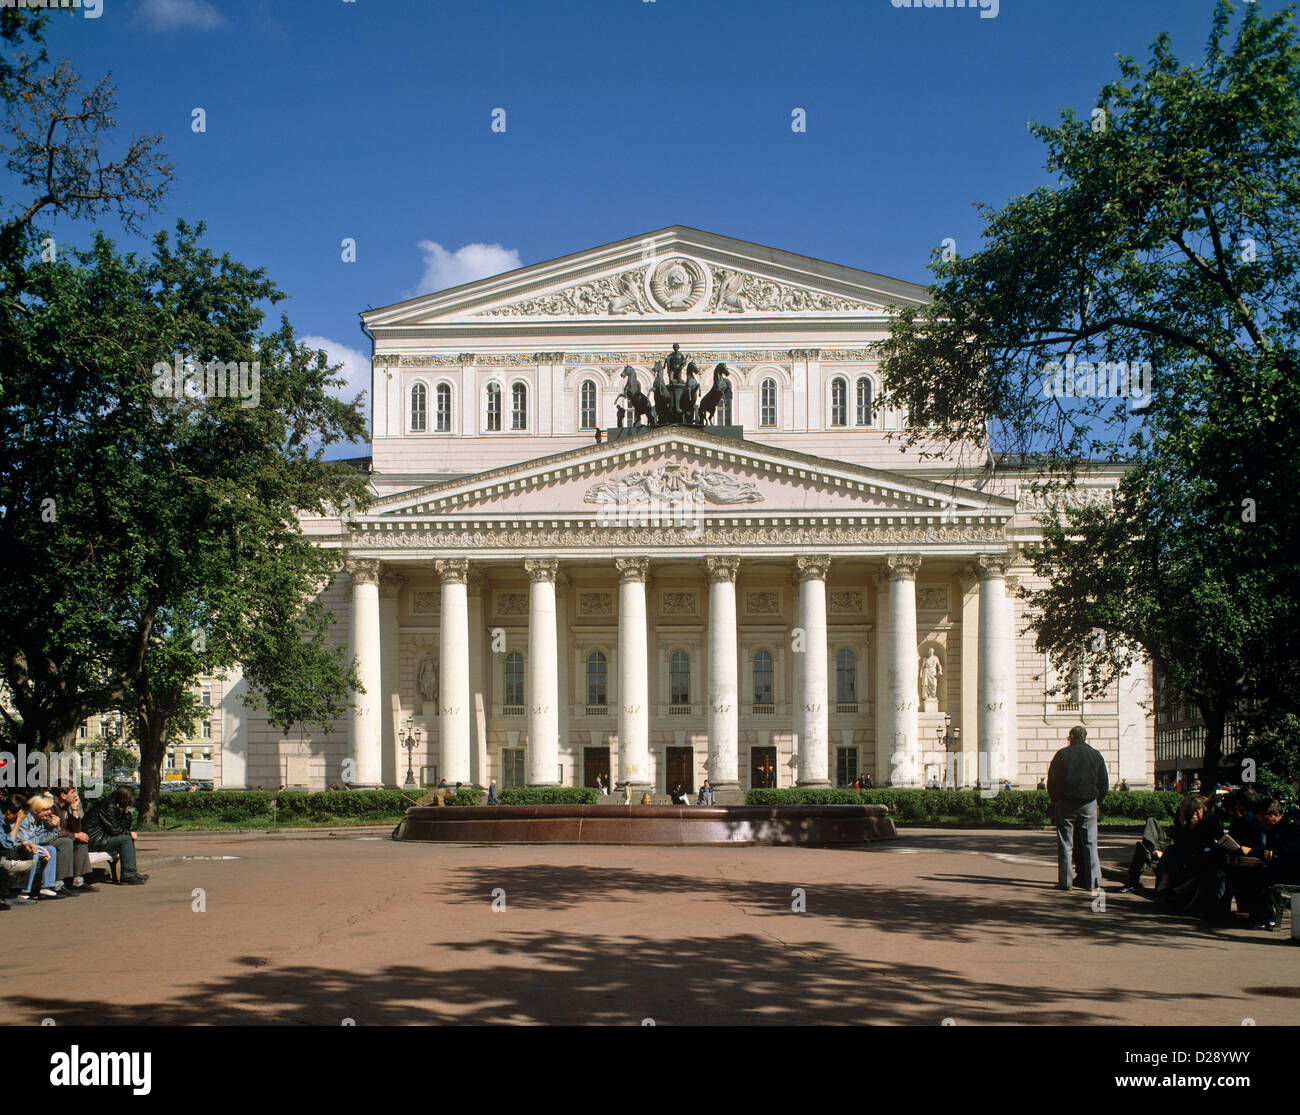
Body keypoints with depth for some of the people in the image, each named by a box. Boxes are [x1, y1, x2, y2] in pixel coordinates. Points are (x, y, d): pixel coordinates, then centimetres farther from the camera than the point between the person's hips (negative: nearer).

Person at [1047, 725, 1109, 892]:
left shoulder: (1062, 754, -2)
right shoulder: (1096, 755, 5)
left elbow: (1051, 780, -1)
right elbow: (1105, 783, 7)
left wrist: (1055, 800, 10)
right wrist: (1096, 799, 15)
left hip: (1065, 804, -1)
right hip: (1089, 804, 1)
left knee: (1065, 845, 3)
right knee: (1090, 844, 6)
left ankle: (1065, 881, 2)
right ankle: (1093, 882, 4)